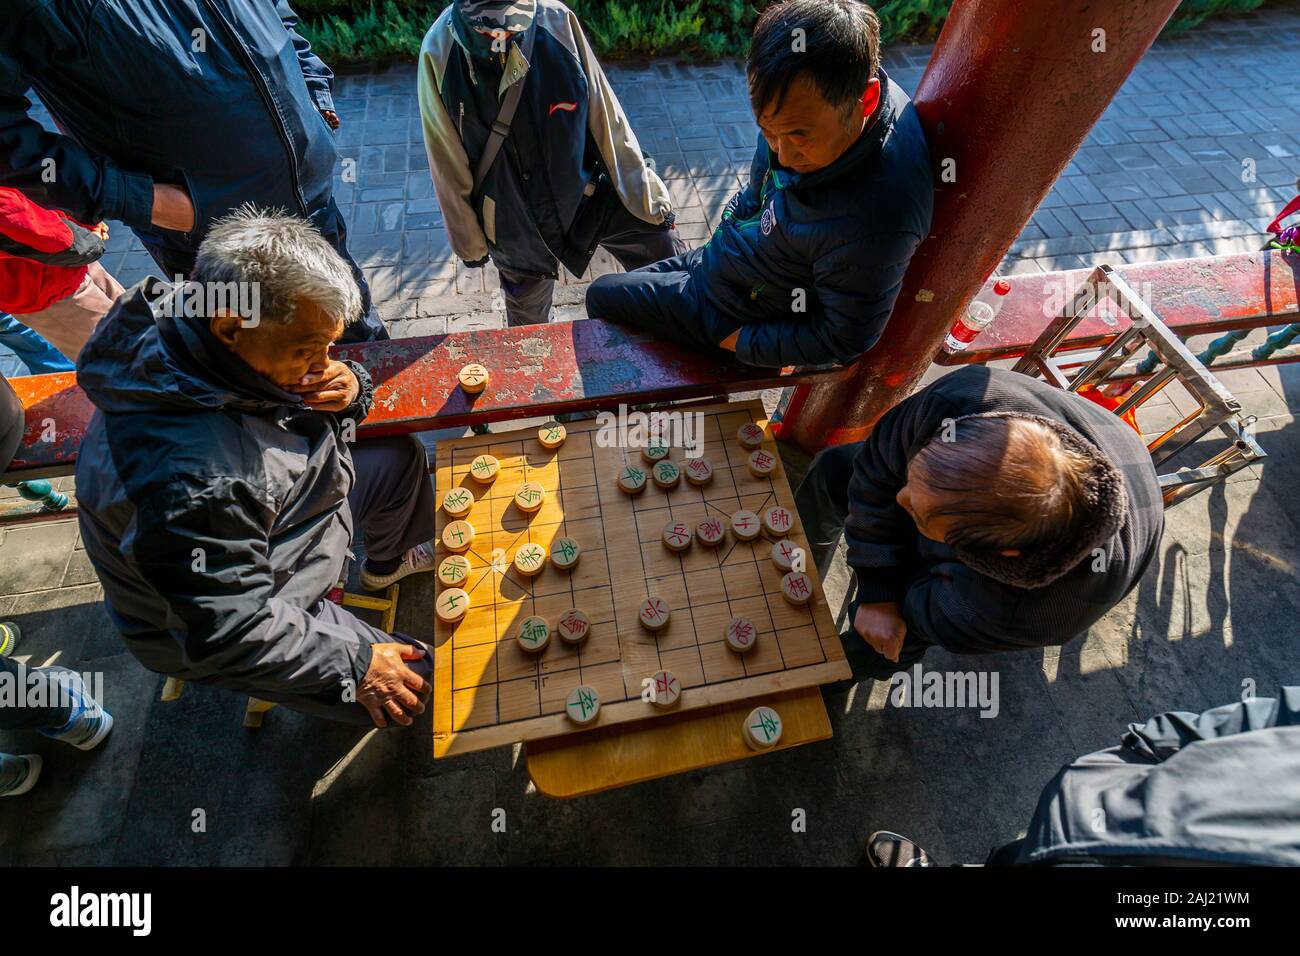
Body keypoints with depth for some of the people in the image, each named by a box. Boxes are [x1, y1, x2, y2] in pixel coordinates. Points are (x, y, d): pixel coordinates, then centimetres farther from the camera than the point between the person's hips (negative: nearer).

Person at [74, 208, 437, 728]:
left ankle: (387, 563, 36)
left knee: (400, 457, 11)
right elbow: (231, 636, -32)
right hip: (225, 622, -7)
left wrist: (350, 386, -22)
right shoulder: (189, 479, -42)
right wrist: (353, 665, -22)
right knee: (419, 682, -8)